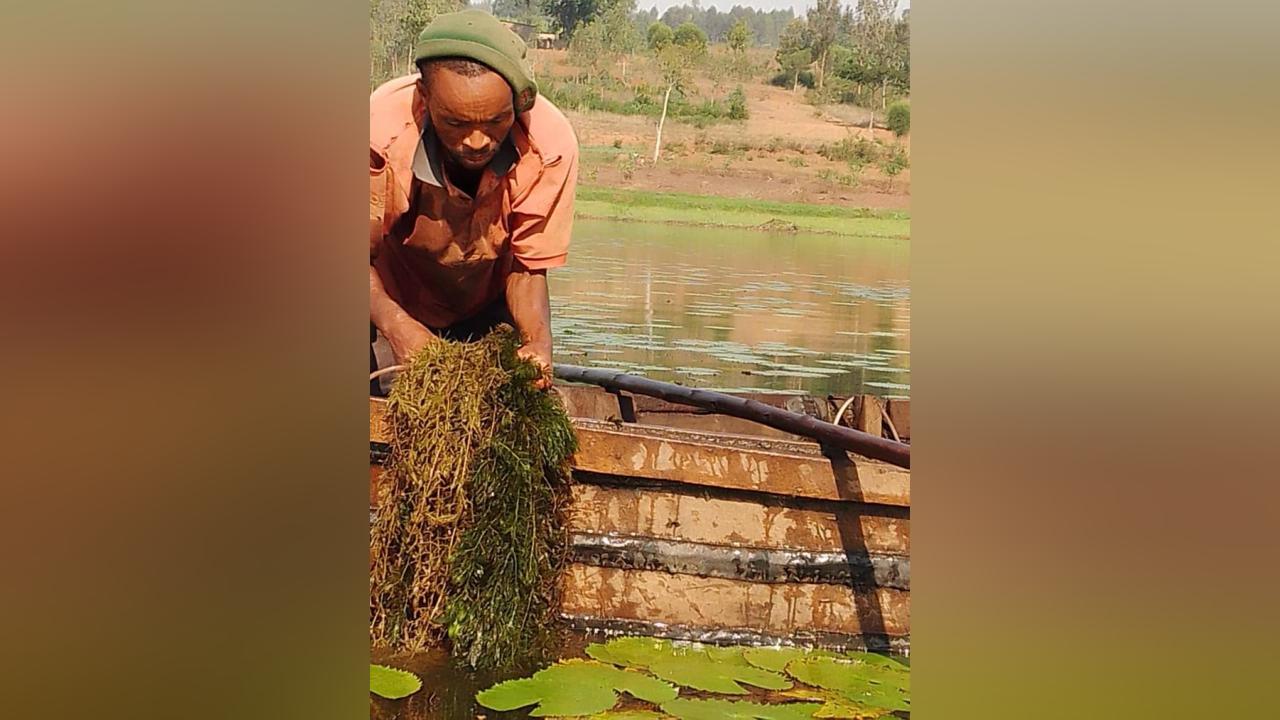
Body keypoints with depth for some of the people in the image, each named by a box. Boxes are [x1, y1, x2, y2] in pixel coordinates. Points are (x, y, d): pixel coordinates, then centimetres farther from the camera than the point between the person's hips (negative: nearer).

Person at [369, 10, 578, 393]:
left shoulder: (550, 144, -32)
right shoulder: (382, 132, -35)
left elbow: (527, 268, -18)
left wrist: (537, 340, -38)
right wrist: (396, 324, -42)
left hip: (487, 308, 1)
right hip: (396, 303, -1)